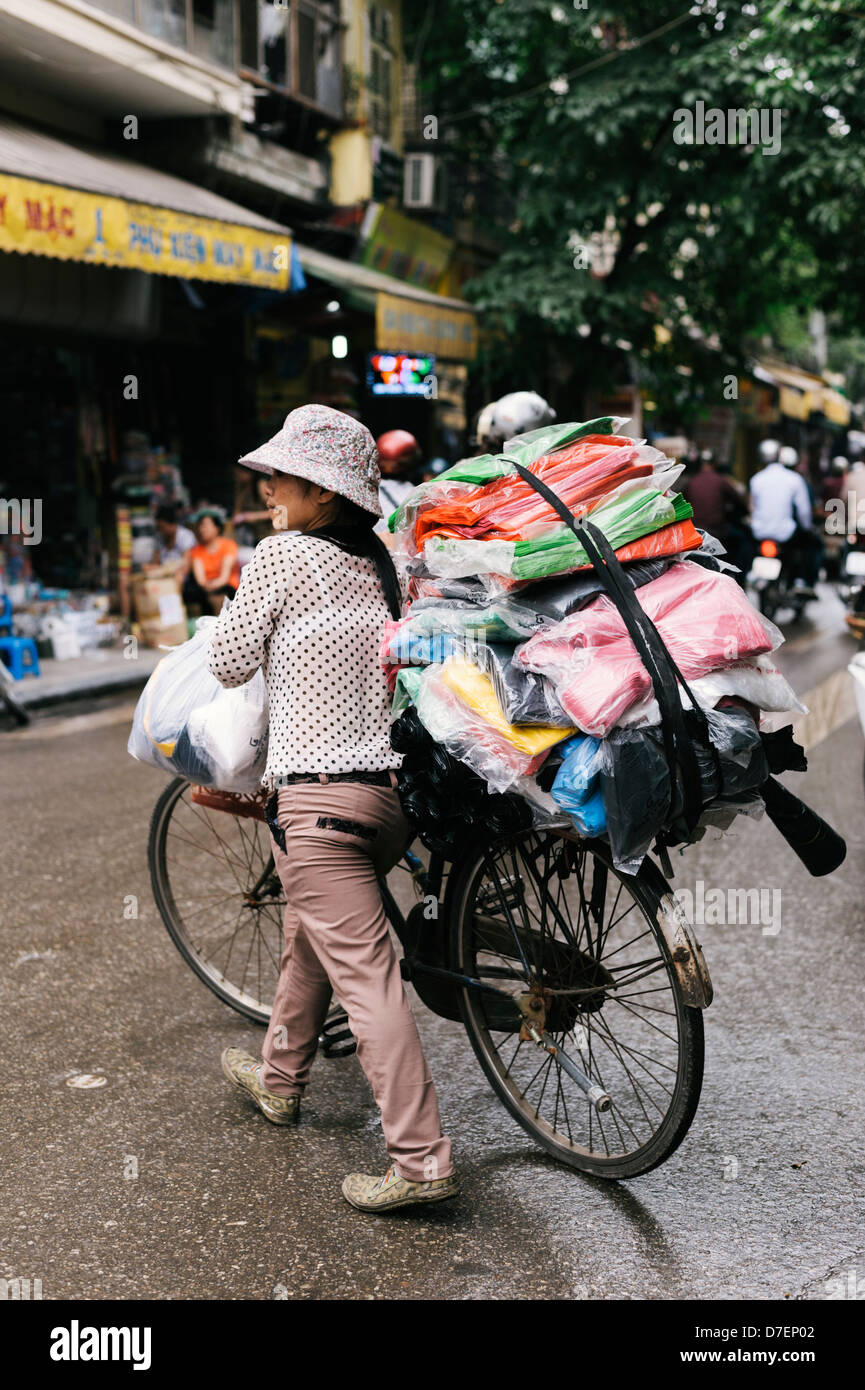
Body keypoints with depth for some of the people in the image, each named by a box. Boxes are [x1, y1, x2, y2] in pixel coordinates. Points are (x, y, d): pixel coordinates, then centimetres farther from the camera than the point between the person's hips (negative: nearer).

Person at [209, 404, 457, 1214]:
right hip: (390, 781, 8)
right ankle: (278, 1078, 45)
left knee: (364, 972, -8)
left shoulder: (283, 555, -8)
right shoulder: (380, 563, 10)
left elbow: (228, 663, -3)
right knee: (311, 934, 26)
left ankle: (421, 1161, -9)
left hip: (319, 795, -8)